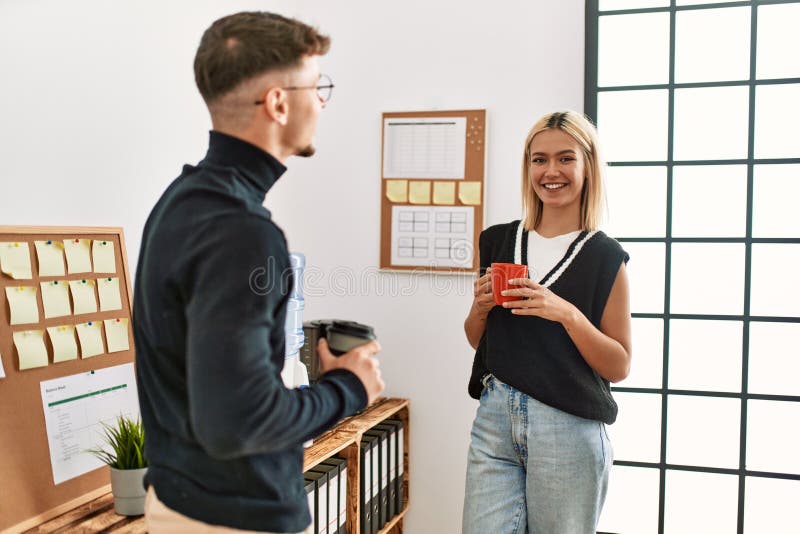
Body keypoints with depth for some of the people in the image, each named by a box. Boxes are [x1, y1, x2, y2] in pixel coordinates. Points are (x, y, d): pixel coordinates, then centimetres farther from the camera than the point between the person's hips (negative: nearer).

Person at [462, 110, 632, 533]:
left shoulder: (604, 257, -4)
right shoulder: (499, 241, 7)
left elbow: (618, 367, -3)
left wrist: (568, 314, -18)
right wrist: (481, 306, -5)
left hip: (568, 429, -3)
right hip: (495, 419, 3)